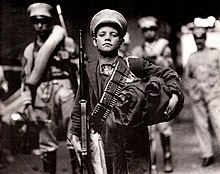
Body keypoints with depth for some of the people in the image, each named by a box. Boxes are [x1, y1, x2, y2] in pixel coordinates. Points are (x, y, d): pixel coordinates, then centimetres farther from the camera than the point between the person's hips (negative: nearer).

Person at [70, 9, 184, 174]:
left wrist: (174, 96, -9)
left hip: (135, 140, 0)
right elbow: (79, 107, 12)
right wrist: (76, 136, 10)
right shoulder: (88, 70, 5)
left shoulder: (134, 64, 1)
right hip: (102, 140, 1)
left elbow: (169, 75, 7)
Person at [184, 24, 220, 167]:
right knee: (201, 125, 3)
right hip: (197, 97, 3)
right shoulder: (192, 57, 14)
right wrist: (190, 89, 9)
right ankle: (207, 155, 11)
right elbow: (187, 77, 23)